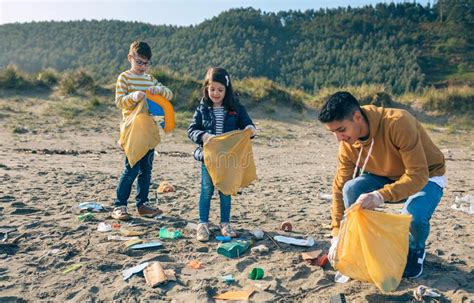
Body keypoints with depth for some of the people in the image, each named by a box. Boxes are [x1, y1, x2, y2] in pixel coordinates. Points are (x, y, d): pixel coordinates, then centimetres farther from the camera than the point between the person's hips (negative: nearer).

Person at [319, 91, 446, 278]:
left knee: (413, 216, -34)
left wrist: (382, 196, -50)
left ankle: (416, 250, 3)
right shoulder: (347, 145, -17)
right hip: (388, 177, 4)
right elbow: (340, 188, -11)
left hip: (426, 177, -4)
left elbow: (418, 175, -35)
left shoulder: (398, 123, -34)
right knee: (351, 189, -24)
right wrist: (337, 234, -13)